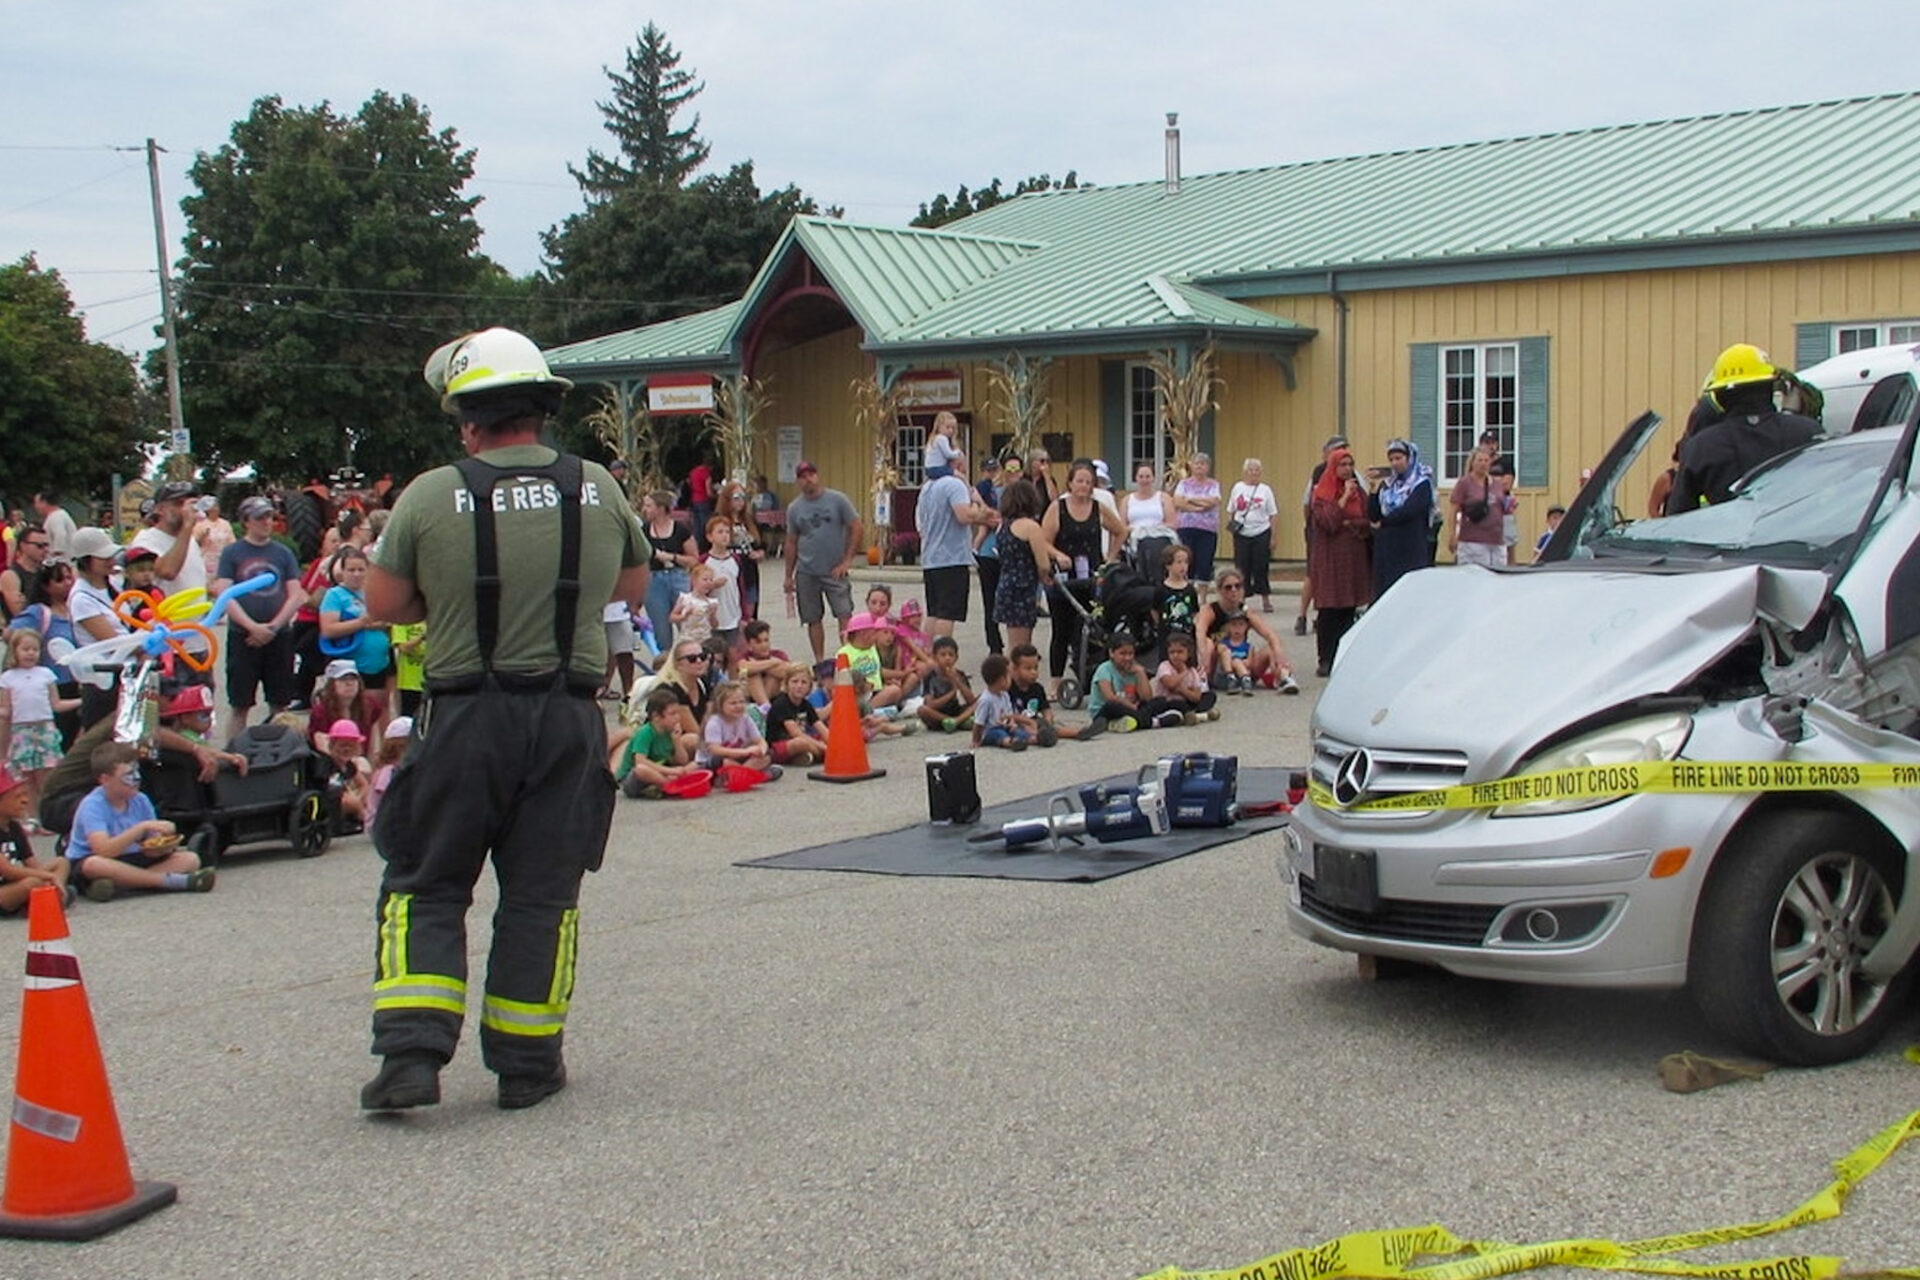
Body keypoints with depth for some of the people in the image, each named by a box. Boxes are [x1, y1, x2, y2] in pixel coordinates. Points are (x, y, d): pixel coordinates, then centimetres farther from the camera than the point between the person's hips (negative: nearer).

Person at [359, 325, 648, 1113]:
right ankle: (526, 1063, 16)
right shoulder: (597, 489, 2)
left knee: (426, 886, 10)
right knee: (541, 894, 10)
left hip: (465, 715, -2)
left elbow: (384, 604, 0)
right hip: (568, 716, 2)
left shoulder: (431, 496, -6)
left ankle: (411, 1053, 0)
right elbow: (632, 584, 15)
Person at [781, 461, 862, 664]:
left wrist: (847, 561, -7)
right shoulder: (794, 508, 7)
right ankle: (819, 661, 16)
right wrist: (789, 576, 11)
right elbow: (791, 543, 13)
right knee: (813, 620, 7)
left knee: (845, 615, -11)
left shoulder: (837, 499, -2)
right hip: (806, 573, 3)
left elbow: (858, 529, -2)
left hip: (834, 570, -3)